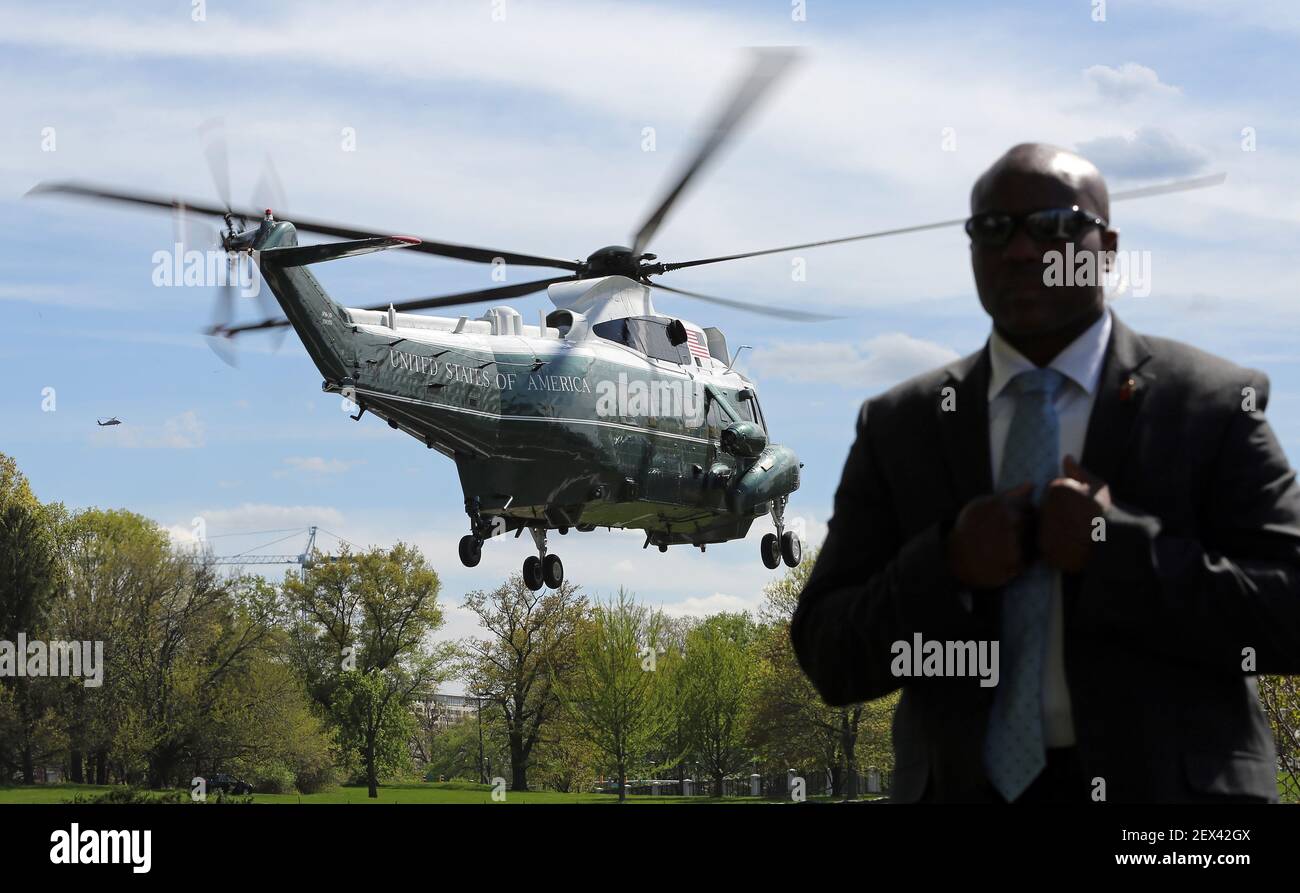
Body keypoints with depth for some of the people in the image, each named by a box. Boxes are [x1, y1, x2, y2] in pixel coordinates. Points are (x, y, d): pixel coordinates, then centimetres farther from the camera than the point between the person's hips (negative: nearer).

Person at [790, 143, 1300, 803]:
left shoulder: (1214, 404, -2)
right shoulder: (898, 426, 3)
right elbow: (829, 661, 0)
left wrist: (1116, 545, -19)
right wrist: (946, 567, -16)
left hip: (1165, 787, -1)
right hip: (968, 789, 2)